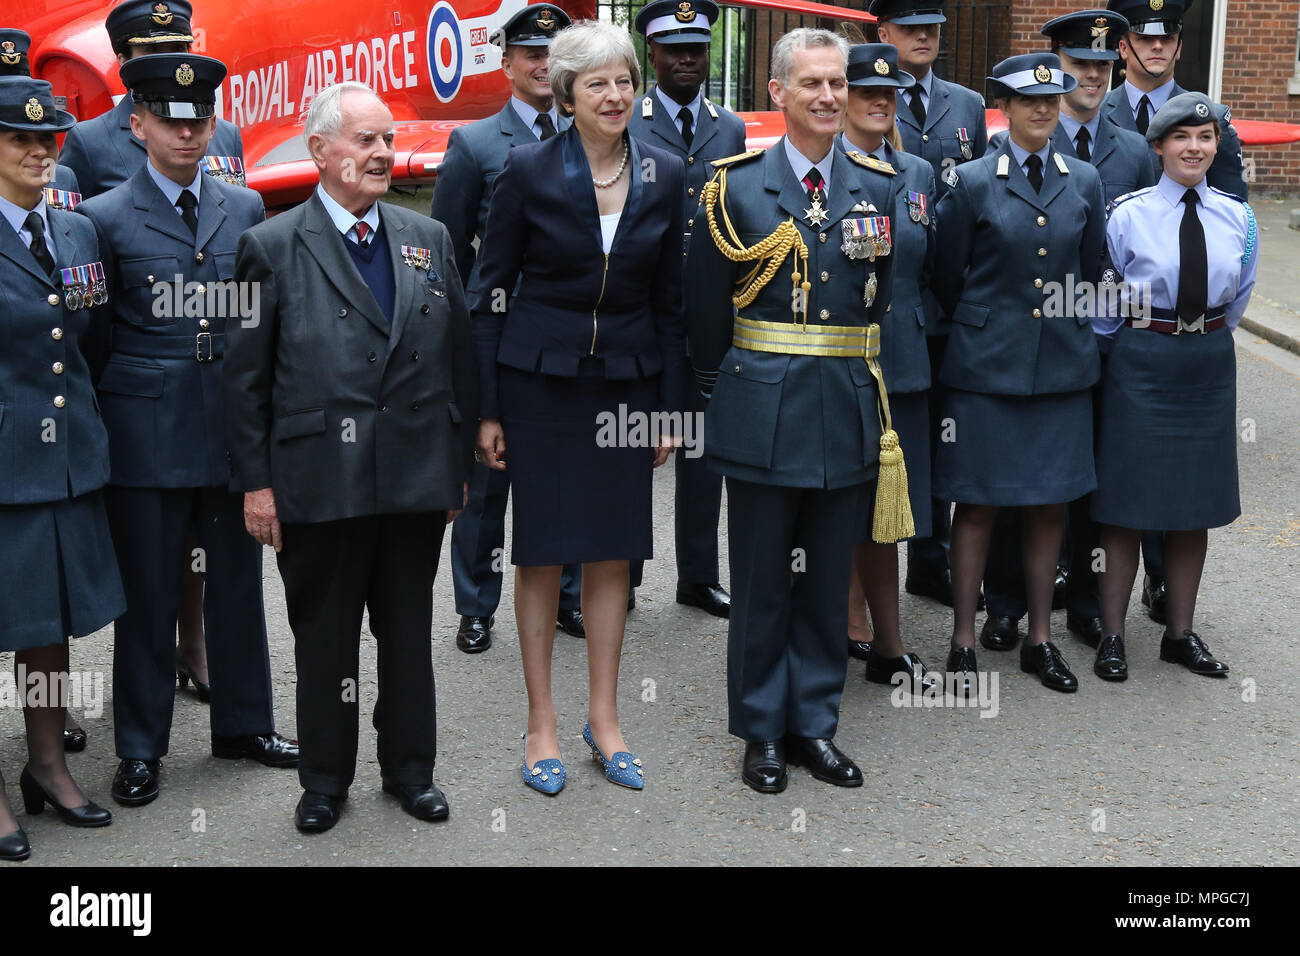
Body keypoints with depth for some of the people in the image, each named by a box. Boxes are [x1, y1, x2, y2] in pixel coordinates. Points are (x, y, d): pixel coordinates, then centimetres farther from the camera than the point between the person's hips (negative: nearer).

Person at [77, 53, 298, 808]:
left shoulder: (246, 208, 8)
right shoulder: (105, 219, -3)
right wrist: (108, 418, -2)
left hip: (235, 427, 3)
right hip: (147, 434, -3)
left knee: (238, 583, 13)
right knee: (148, 595, 6)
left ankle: (244, 724, 30)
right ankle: (141, 748, 20)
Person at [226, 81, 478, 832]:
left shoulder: (430, 239, 9)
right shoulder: (272, 247, -2)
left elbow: (460, 356, 10)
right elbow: (246, 375, -2)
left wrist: (460, 465, 7)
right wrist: (256, 481, -5)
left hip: (417, 480, 3)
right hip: (317, 482, -3)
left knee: (410, 632, 13)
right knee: (324, 638, 9)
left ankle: (411, 769, 29)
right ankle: (325, 778, 25)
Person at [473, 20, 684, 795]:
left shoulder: (665, 176, 1)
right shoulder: (529, 171, -8)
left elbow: (669, 300, 7)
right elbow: (491, 291, -3)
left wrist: (670, 405, 6)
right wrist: (486, 408, -6)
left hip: (626, 382, 3)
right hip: (541, 379, -3)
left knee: (613, 553, 9)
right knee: (543, 554, 4)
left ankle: (605, 721, 22)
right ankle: (542, 725, 17)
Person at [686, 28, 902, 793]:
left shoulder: (879, 187, 7)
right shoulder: (736, 185, -2)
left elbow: (885, 304, 11)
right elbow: (707, 306, 3)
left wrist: (873, 389, 9)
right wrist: (722, 386, 6)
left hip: (847, 410, 3)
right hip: (763, 411, -2)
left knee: (829, 580, 11)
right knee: (761, 580, 6)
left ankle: (816, 724, 24)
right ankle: (763, 731, 19)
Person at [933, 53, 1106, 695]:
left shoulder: (1084, 181, 7)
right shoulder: (971, 182, -4)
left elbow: (1091, 272, 15)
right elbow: (947, 278, 3)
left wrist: (1071, 327, 15)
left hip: (1062, 364, 3)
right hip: (986, 365, -3)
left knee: (1050, 504, 8)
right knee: (977, 503, 1)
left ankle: (1040, 640, 20)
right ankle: (963, 641, 12)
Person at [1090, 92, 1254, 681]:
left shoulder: (1237, 216, 2)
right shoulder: (1127, 215, -8)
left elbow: (1236, 299, 14)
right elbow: (1104, 303, 1)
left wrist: (1207, 339, 15)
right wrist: (1134, 346, 6)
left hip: (1209, 366, 4)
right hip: (1140, 364, -4)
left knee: (1196, 502, 11)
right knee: (1126, 501, 1)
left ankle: (1181, 633, 23)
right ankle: (1112, 635, 12)